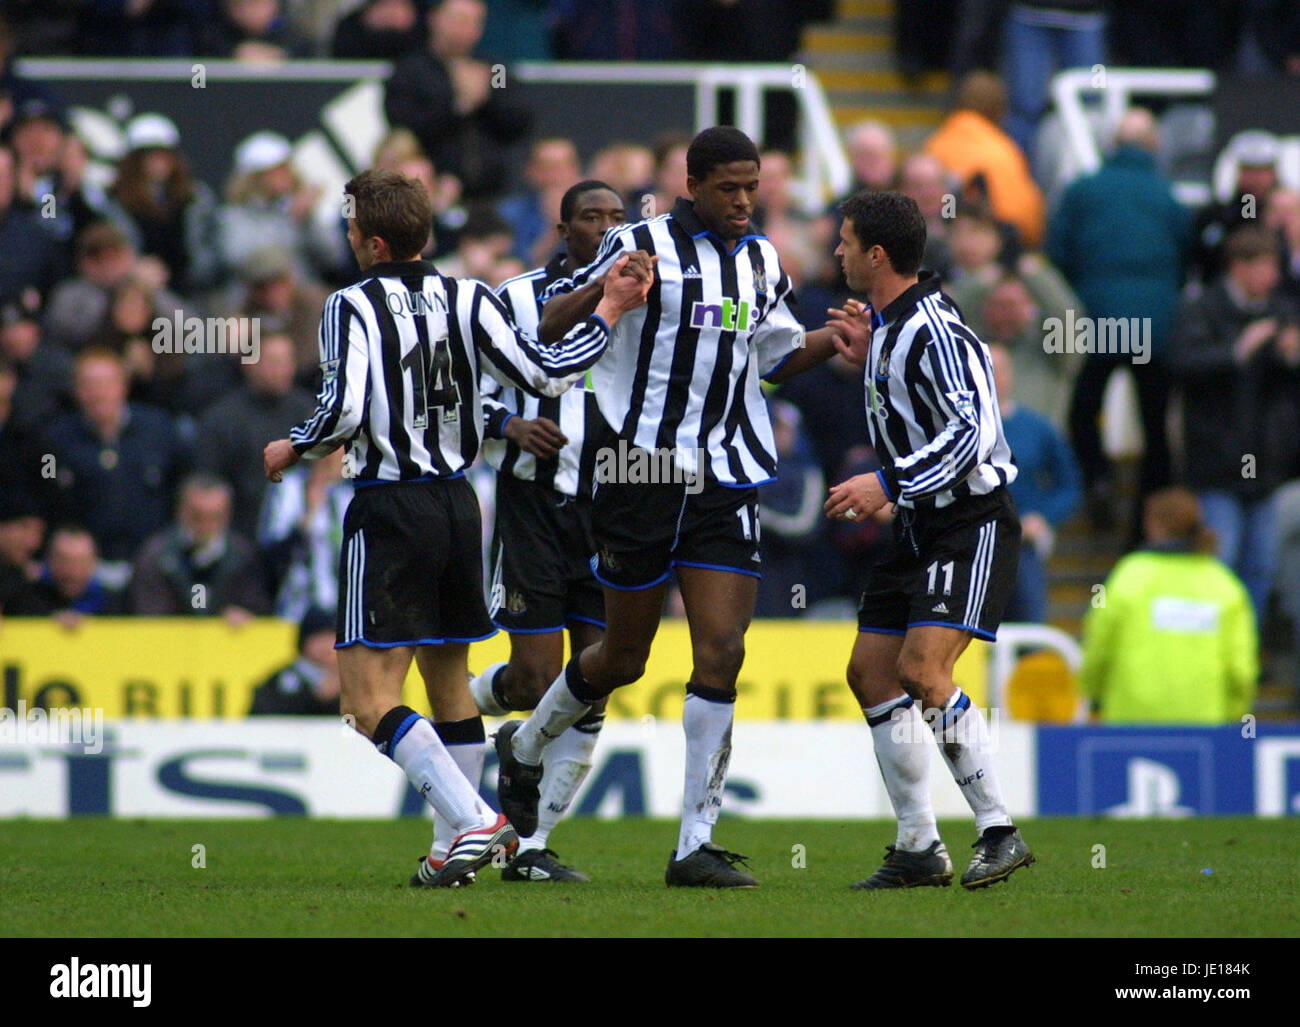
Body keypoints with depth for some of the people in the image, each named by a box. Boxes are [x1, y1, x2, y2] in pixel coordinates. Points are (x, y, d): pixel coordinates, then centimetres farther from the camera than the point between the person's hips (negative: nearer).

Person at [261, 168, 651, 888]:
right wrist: (608, 313, 18)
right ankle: (455, 848, 21)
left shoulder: (352, 307, -8)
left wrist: (293, 450, 2)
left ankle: (471, 822, -20)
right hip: (457, 505, 7)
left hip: (390, 513, -6)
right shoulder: (466, 300, 5)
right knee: (449, 678, 18)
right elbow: (544, 376, 4)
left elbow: (342, 411, -18)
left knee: (369, 699, -8)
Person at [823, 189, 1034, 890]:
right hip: (920, 527, 10)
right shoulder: (889, 325, 10)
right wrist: (871, 355, 17)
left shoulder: (935, 331, -20)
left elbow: (973, 431, -28)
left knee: (922, 667, -22)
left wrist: (888, 485, -29)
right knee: (871, 671, 7)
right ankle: (918, 850, 12)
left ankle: (999, 833, -15)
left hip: (973, 523, -10)